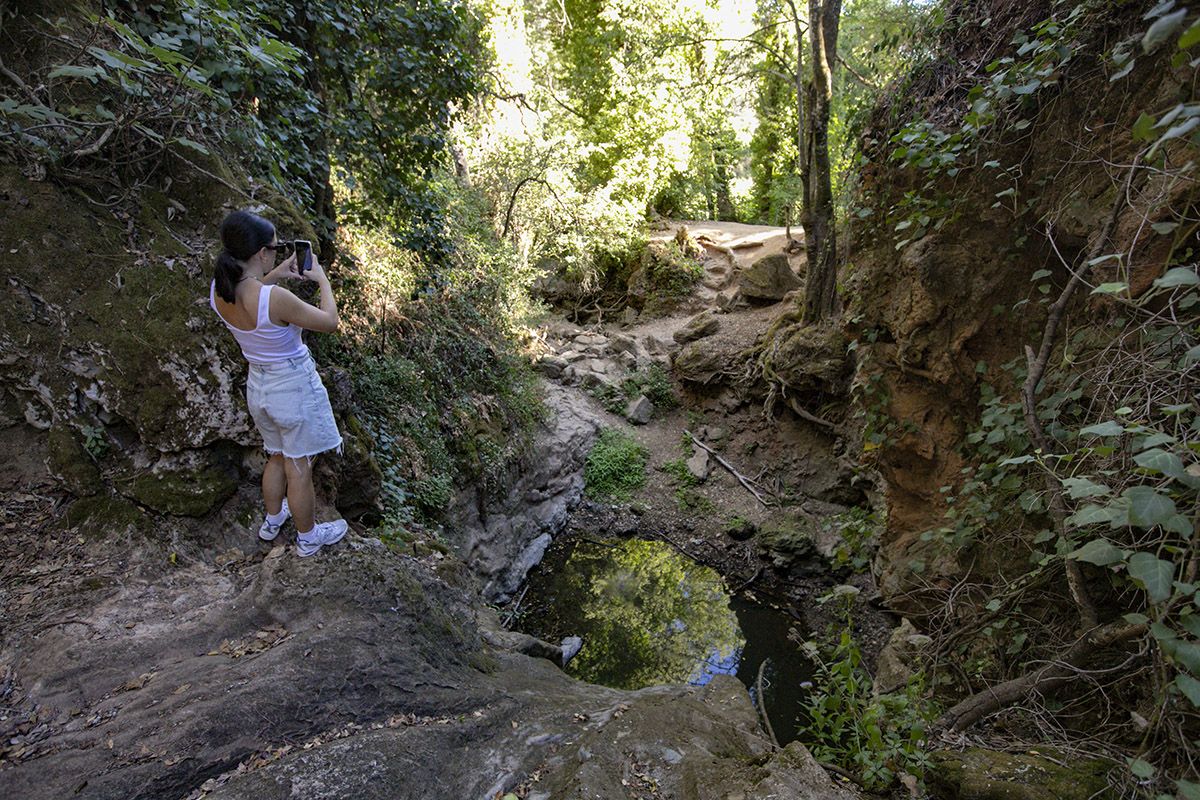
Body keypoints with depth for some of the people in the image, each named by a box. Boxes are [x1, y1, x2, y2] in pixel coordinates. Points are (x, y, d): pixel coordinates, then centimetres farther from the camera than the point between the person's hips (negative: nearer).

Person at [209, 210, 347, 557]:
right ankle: (307, 537, 31)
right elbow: (329, 322, -17)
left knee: (277, 457, 29)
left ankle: (272, 519, 49)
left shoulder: (218, 290, -9)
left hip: (258, 384, 7)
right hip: (294, 387, -7)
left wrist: (271, 277, 6)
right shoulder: (276, 298, -31)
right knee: (298, 467, 11)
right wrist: (322, 279, -4)